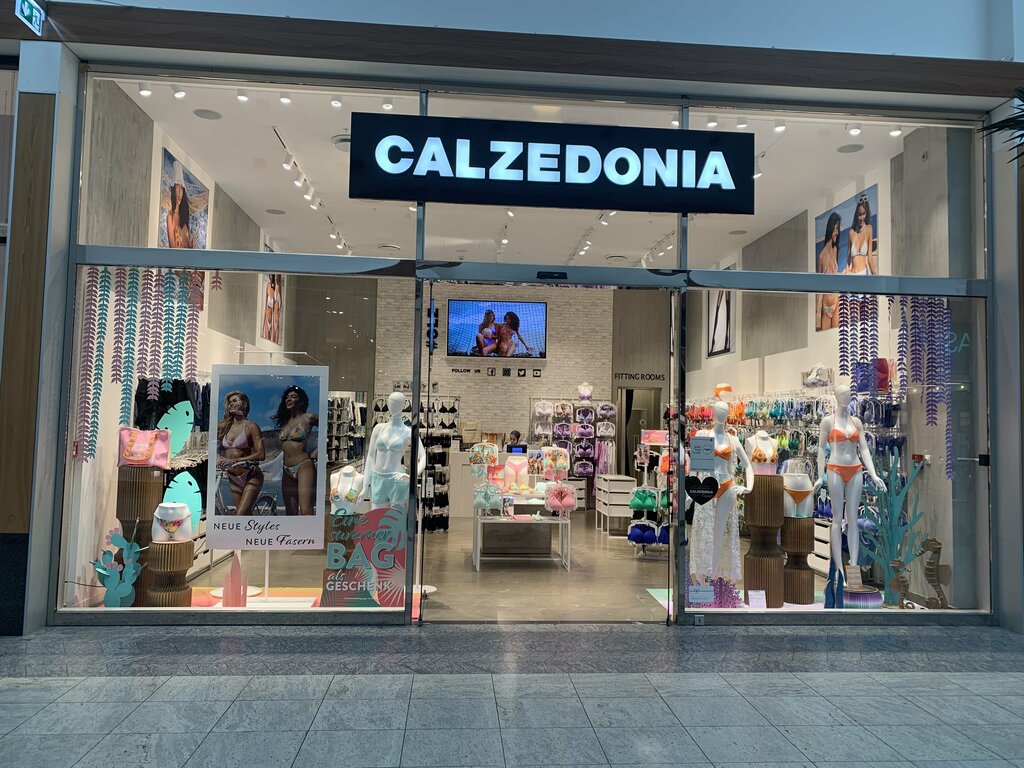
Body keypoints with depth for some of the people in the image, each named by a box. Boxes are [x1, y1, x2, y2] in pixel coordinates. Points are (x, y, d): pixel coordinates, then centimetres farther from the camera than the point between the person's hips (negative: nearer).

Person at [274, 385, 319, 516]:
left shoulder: (308, 417, -2)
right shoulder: (285, 421, 16)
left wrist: (316, 452, -3)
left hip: (304, 467, -7)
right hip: (287, 471, 7)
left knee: (305, 511, -17)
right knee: (290, 513, 6)